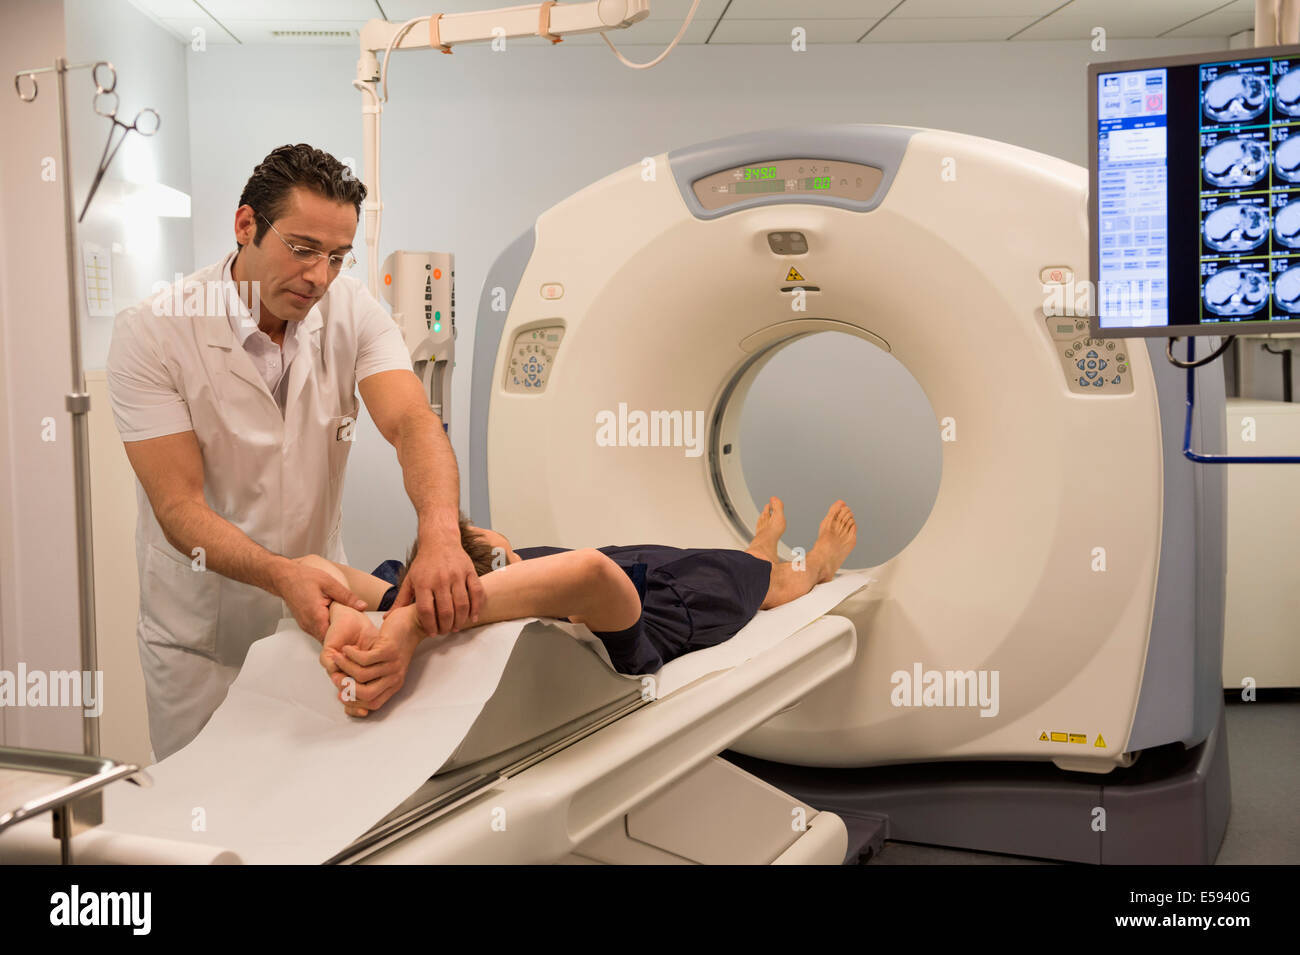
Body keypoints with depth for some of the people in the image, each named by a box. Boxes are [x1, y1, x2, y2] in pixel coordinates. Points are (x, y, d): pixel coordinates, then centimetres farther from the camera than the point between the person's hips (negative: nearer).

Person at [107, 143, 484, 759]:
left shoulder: (351, 311, -7)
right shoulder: (150, 332, -16)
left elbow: (412, 422, -23)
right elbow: (180, 508, -21)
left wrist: (440, 535, -44)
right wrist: (283, 575, -39)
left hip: (319, 613, 3)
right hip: (202, 636, -3)